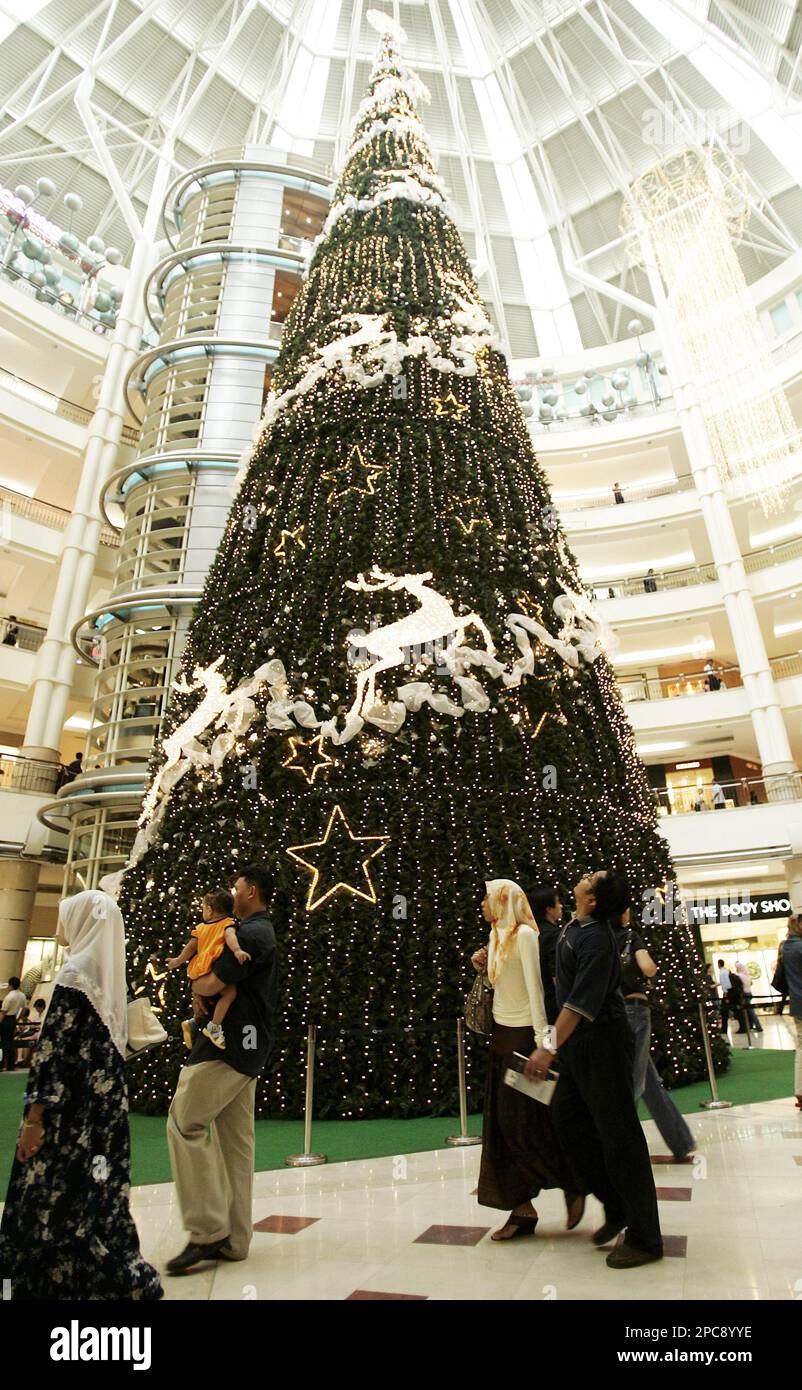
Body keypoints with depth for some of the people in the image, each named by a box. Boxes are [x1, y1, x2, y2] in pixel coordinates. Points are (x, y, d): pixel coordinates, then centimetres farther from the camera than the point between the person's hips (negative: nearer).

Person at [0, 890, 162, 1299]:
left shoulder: (76, 972, -17)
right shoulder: (111, 972, 7)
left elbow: (54, 1048, -19)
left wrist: (35, 1115, -15)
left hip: (73, 1109, -8)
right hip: (106, 1102, 8)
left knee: (52, 1200, 5)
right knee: (96, 1195, 16)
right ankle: (119, 1275, 24)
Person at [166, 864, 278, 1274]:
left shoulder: (250, 933, -15)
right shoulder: (260, 931, 19)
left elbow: (213, 982, -20)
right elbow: (212, 976, 25)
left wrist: (196, 985, 2)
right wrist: (202, 991, 4)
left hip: (231, 1044, -10)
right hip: (245, 1045, 10)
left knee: (185, 1122, -8)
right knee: (235, 1139, 11)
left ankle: (208, 1229, -3)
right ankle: (233, 1239, 17)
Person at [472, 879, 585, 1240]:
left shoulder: (524, 934, -16)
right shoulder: (497, 936, 9)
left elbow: (534, 987, -20)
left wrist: (542, 1038, -22)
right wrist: (483, 966, 0)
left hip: (523, 1034, -8)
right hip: (502, 1034, 9)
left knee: (524, 1124, -1)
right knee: (502, 1124, 9)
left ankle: (573, 1186, 21)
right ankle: (522, 1208, 19)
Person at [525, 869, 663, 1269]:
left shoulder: (597, 940, -25)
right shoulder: (574, 927, 4)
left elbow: (581, 1002, -28)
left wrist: (550, 1046, -28)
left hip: (602, 1041, -10)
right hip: (580, 1041, 10)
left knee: (618, 1134, 1)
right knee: (566, 1118, 14)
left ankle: (644, 1238, 17)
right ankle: (615, 1207, 29)